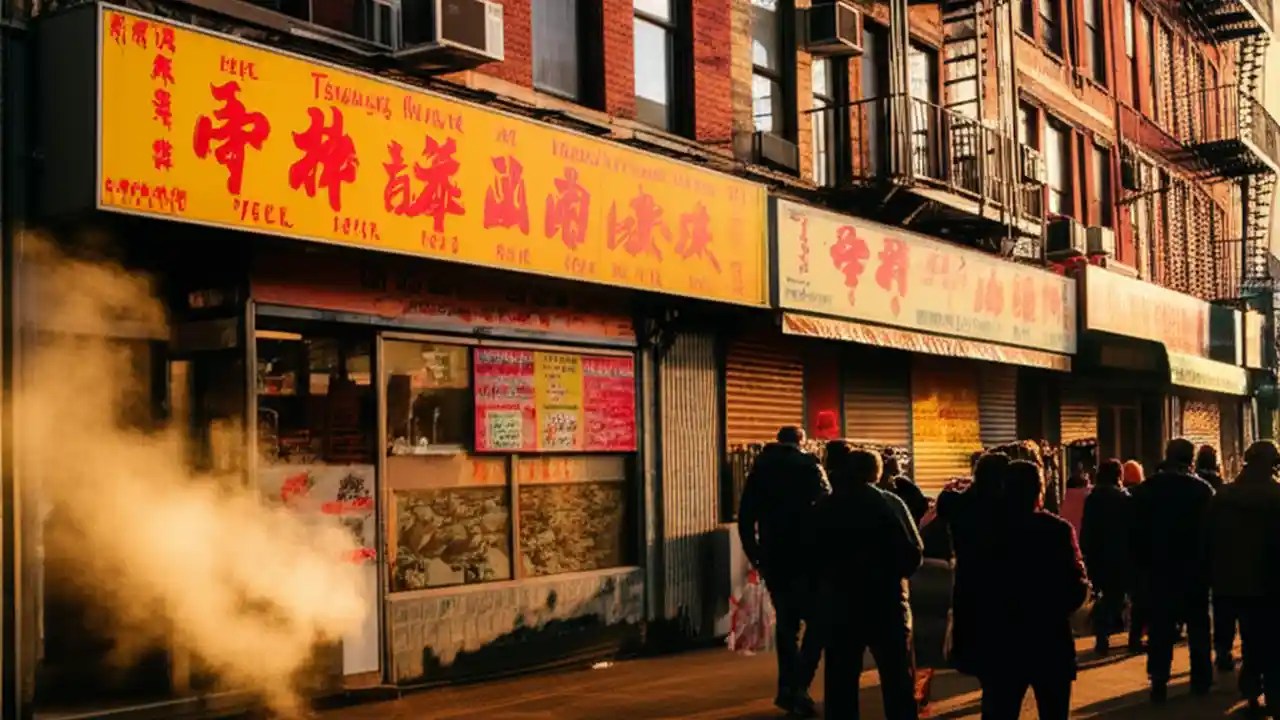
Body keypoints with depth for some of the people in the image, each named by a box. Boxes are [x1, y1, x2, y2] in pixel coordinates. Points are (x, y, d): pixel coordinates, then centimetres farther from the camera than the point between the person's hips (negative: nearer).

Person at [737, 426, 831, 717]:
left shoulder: (760, 468, 9)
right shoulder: (808, 466, -4)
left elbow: (746, 517, 9)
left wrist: (754, 555, 15)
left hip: (773, 558, 5)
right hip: (806, 556, -4)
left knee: (786, 622, 16)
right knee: (816, 621, 1)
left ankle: (788, 687, 15)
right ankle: (799, 686, -12)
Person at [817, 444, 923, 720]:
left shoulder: (826, 507, -1)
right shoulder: (890, 503, -5)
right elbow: (914, 553, -8)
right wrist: (894, 574, 9)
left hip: (840, 602, 1)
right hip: (886, 600, -1)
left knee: (840, 683, 8)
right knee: (898, 681, 8)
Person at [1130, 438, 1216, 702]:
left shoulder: (1145, 490, -4)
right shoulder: (1202, 489, -6)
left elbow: (1136, 533, -2)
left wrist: (1141, 566, 5)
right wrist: (1210, 565, 4)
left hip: (1158, 570, 0)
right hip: (1194, 569, 0)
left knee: (1160, 628, 2)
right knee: (1197, 626, 13)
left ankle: (1159, 683, -3)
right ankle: (1201, 680, 16)